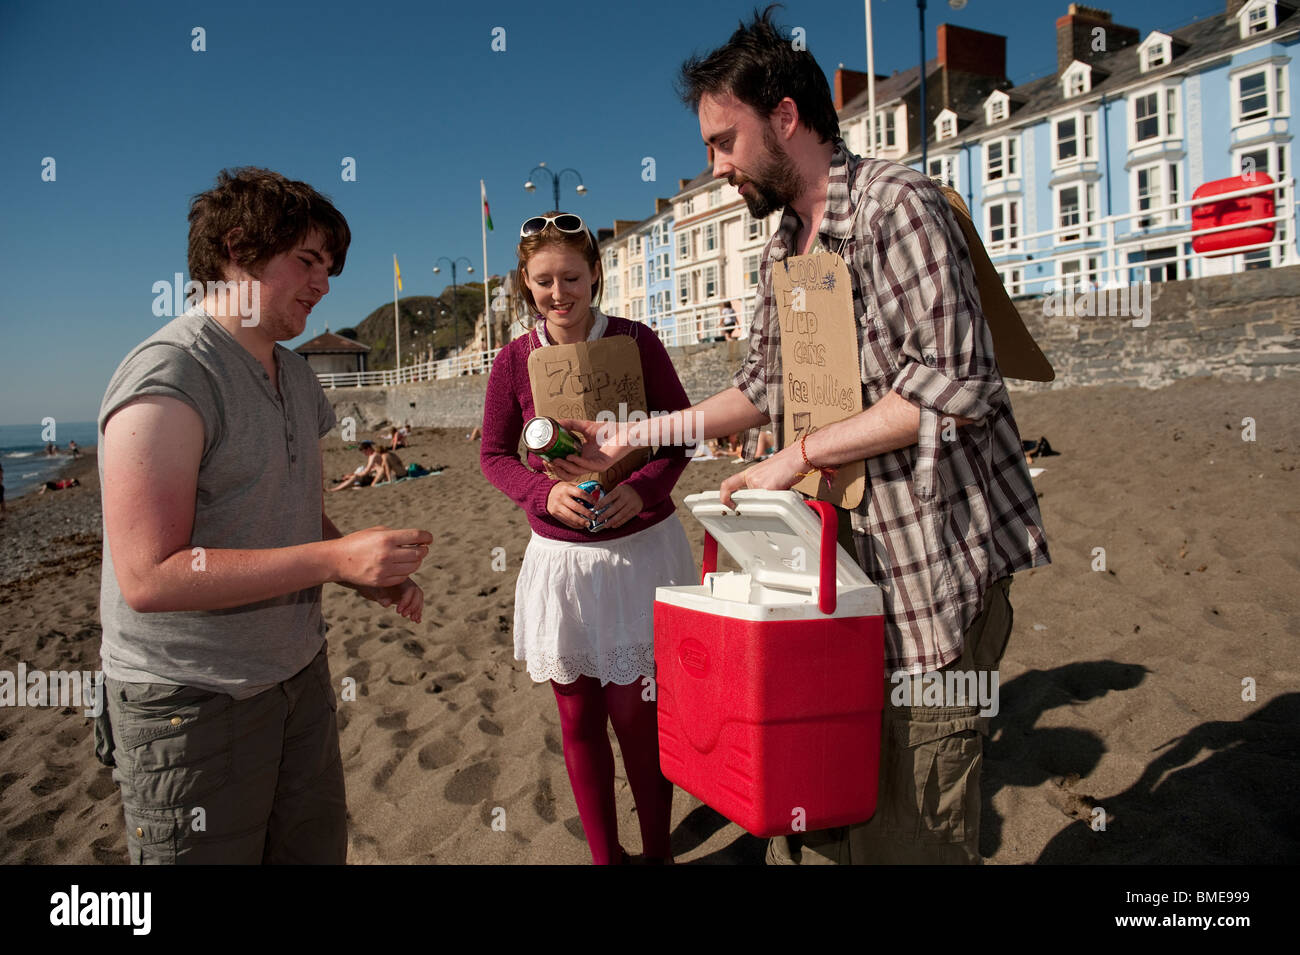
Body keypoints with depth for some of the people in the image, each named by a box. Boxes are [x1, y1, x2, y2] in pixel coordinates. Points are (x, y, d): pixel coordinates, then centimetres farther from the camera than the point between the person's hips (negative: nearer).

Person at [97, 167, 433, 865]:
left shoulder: (293, 374, 10)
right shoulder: (168, 378, -19)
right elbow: (149, 578, -25)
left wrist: (372, 575, 0)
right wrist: (335, 557, -27)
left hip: (298, 674, 8)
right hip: (190, 701, -8)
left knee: (317, 848, 16)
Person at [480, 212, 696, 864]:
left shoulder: (636, 341, -6)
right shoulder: (515, 359, -2)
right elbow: (494, 454, 6)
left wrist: (642, 488, -19)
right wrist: (544, 492, -14)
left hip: (642, 547, -2)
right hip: (560, 557, 2)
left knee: (635, 713, 6)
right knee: (578, 717, 12)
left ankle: (658, 848, 31)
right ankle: (604, 854, 33)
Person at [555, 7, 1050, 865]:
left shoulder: (896, 202, -11)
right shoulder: (781, 251, 15)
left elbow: (953, 383, -20)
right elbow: (763, 390, 20)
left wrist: (799, 456, -18)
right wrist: (637, 436, 12)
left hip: (933, 560, -8)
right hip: (839, 560, 8)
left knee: (912, 824, 3)